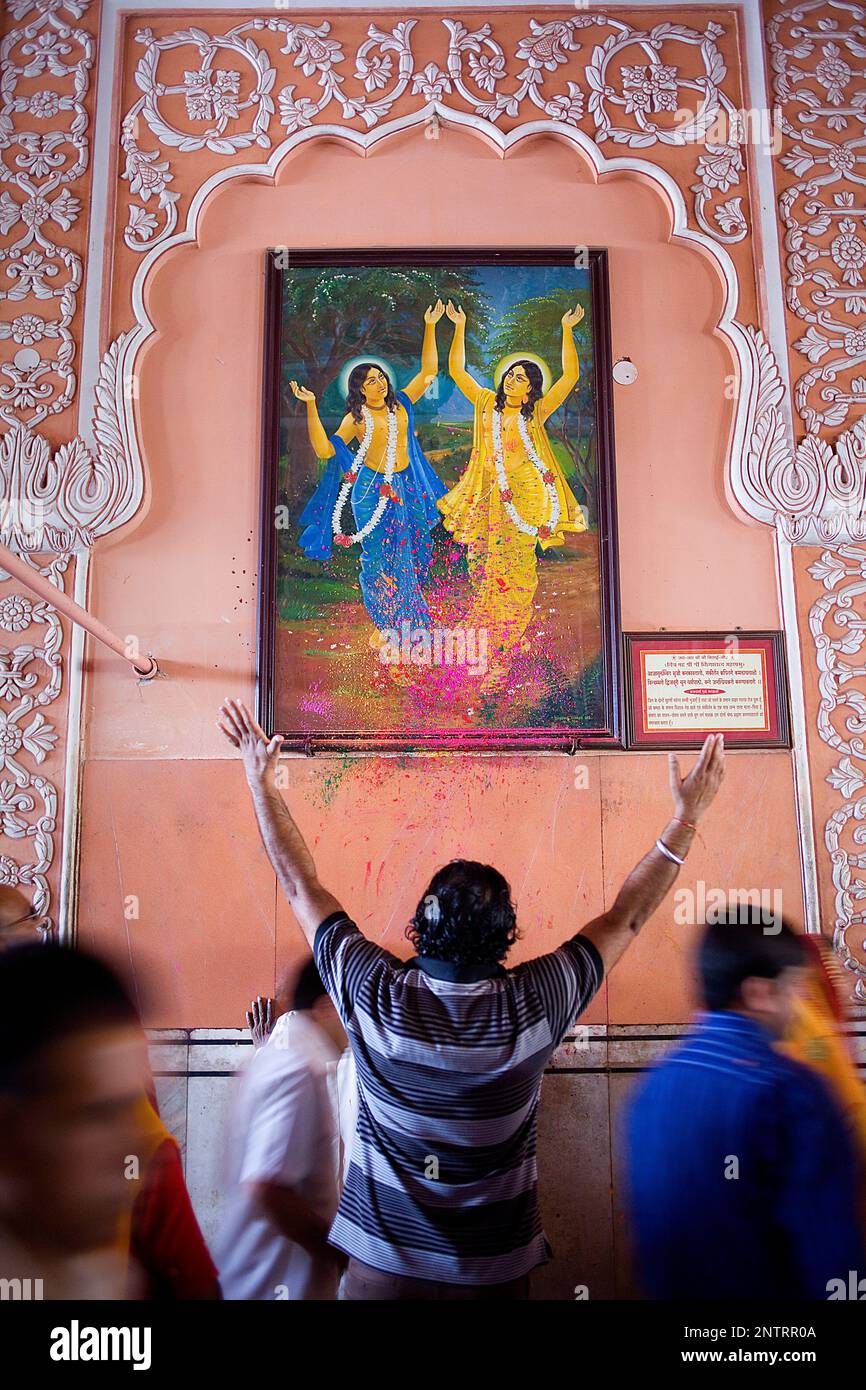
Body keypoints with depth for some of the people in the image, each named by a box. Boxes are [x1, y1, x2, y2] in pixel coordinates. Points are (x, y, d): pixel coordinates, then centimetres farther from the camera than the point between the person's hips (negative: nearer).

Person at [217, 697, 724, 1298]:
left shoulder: (376, 995, -21)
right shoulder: (532, 1005, -21)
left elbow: (302, 887, -10)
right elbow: (625, 918, -9)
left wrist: (262, 782, -2)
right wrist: (686, 819, -2)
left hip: (381, 1267, 0)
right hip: (495, 1270, 0)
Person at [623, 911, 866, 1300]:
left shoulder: (653, 1084, -4)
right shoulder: (789, 1091, -24)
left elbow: (647, 1211, 6)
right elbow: (829, 1238, -22)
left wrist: (668, 1283, 18)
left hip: (671, 1286, 5)